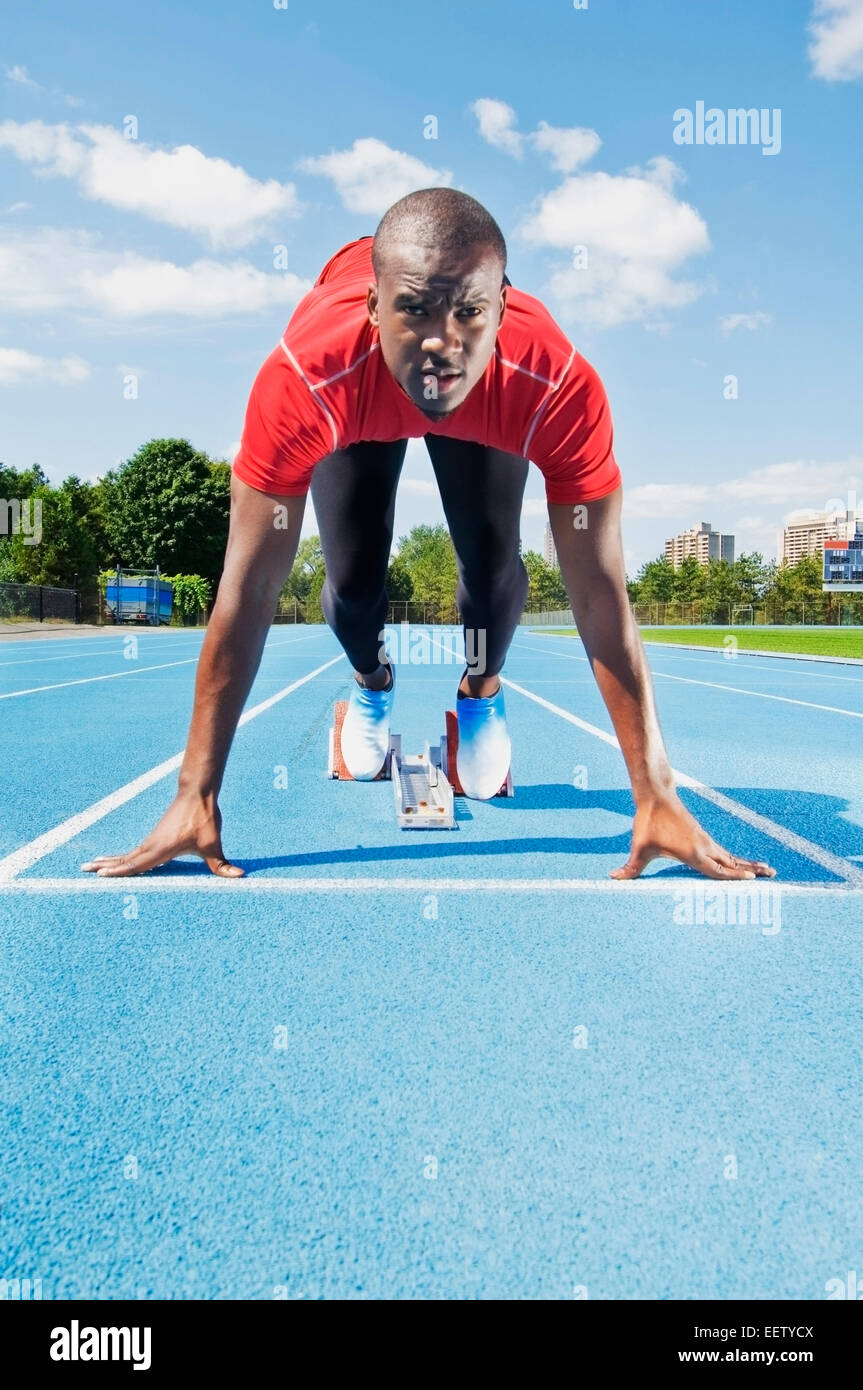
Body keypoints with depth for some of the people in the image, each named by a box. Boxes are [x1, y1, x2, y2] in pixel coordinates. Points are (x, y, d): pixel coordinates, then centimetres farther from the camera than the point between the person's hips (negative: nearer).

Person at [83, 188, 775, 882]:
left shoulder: (560, 387, -44)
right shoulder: (307, 376, -46)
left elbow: (602, 597, -38)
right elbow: (249, 592, -40)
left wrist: (657, 797, -35)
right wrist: (196, 796, -37)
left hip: (488, 410, 0)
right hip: (356, 399, 0)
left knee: (492, 562, -18)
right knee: (353, 575, -13)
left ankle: (482, 692, 18)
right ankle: (373, 684, 26)